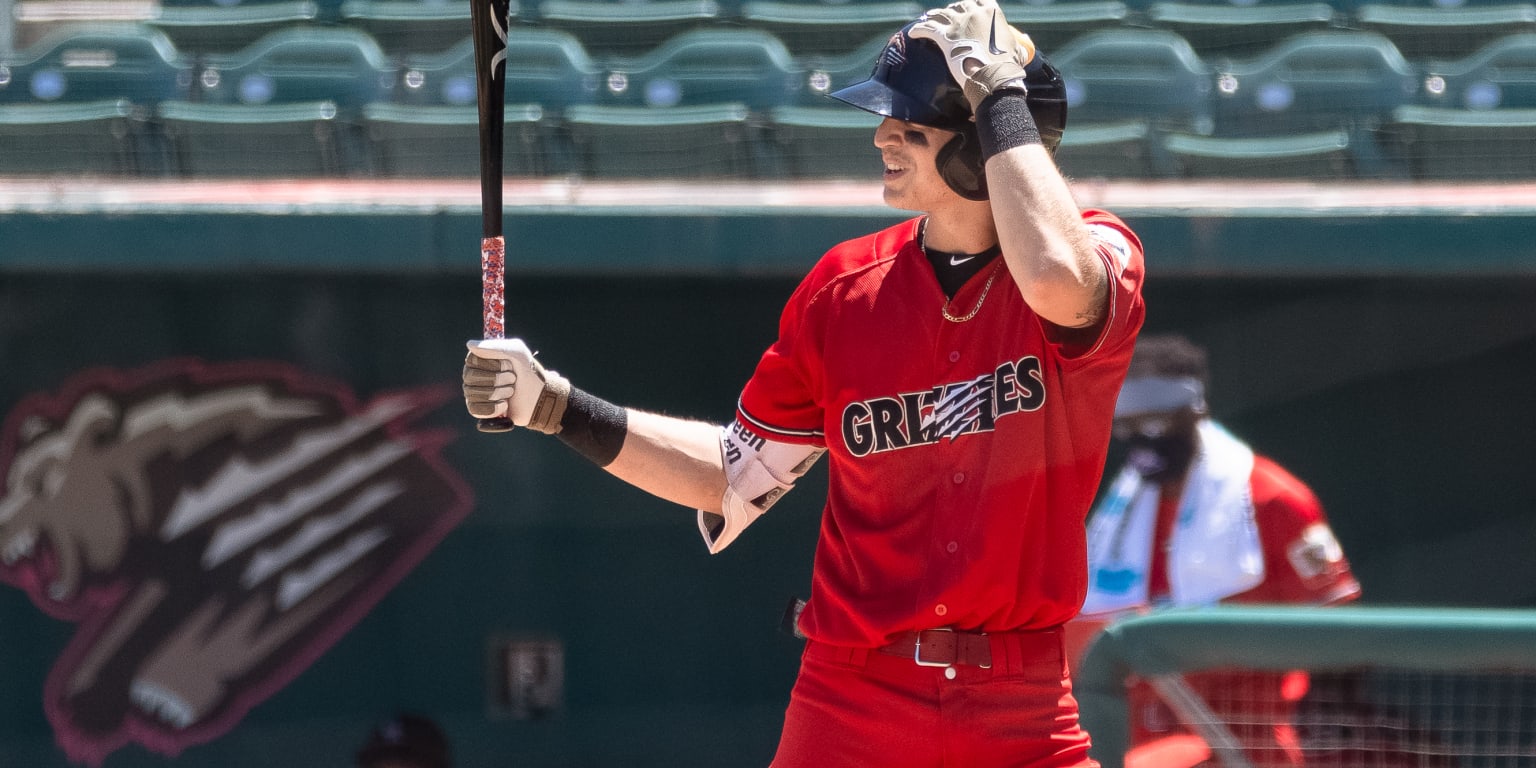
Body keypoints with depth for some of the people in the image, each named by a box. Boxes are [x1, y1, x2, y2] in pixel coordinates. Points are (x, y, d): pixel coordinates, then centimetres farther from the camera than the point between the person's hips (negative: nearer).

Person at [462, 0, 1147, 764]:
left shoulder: (1102, 256, -6)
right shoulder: (844, 287, 4)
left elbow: (1058, 283, -33)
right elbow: (736, 477, 12)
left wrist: (1001, 99, -21)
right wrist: (561, 409, 4)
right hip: (851, 707, 2)